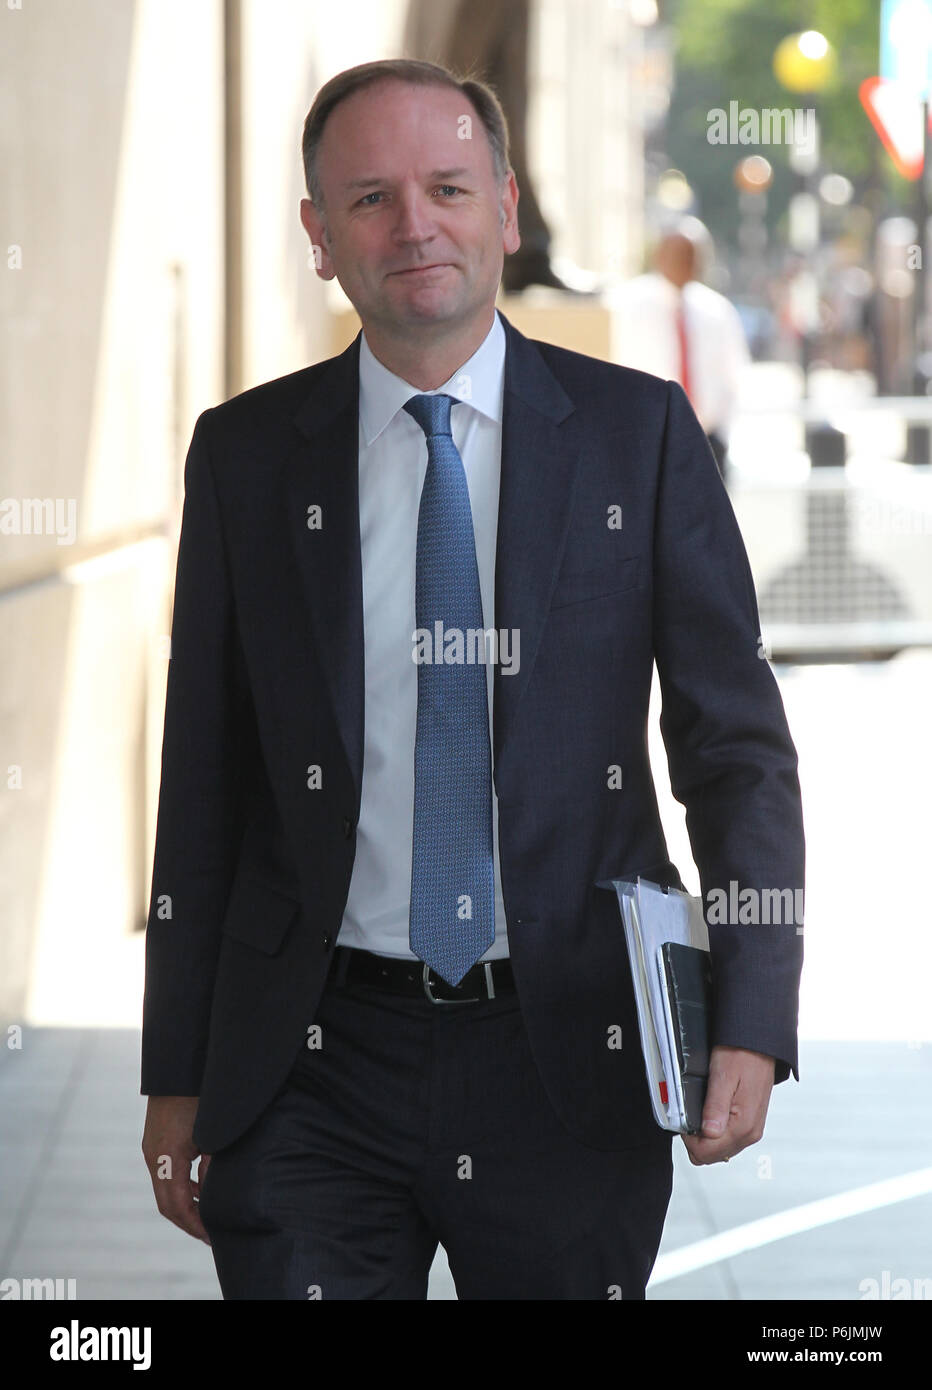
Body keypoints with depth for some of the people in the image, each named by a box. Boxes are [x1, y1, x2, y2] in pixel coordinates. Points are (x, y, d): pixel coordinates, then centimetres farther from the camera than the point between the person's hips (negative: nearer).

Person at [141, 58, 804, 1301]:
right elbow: (202, 780, 6)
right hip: (311, 1068, 0)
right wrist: (178, 1079, 5)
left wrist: (751, 1024, -10)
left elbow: (738, 746, 2)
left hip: (572, 1060, 0)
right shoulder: (245, 454, 4)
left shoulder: (639, 433, 2)